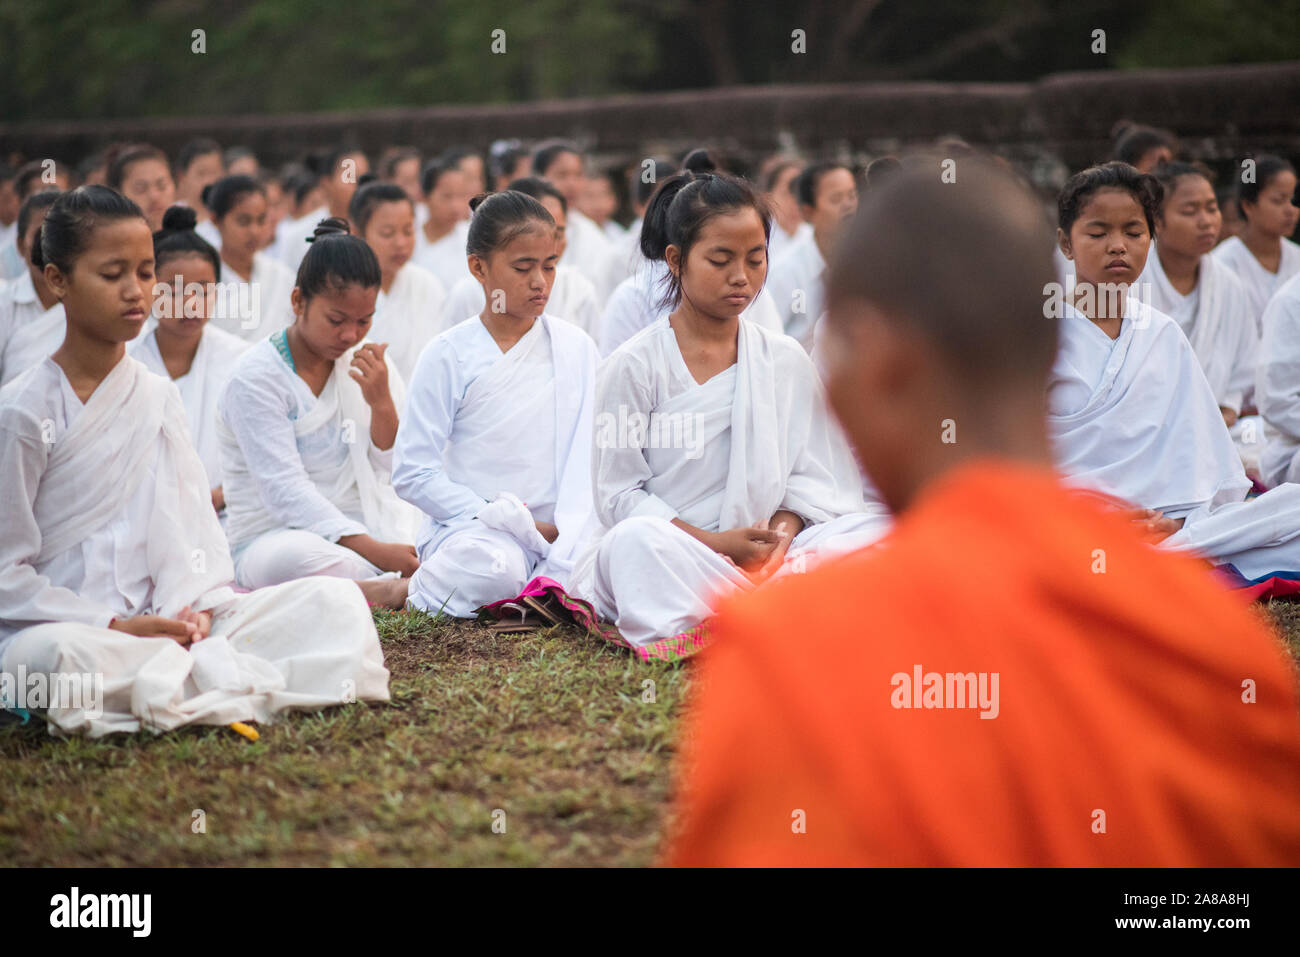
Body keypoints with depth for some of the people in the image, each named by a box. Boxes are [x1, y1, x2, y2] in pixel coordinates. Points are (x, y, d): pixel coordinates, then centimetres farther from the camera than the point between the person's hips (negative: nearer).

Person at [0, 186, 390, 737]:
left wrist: (194, 609, -10)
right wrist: (114, 626, -15)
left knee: (335, 603, -11)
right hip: (60, 625, -5)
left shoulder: (157, 397, 12)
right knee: (61, 653, -42)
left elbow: (188, 522, 10)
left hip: (170, 624, 5)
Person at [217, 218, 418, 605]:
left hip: (364, 531, 5)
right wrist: (374, 551, -29)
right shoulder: (257, 377, -9)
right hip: (272, 538, -5)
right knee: (291, 557, -42)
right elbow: (286, 493, -18)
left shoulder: (369, 366, 10)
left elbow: (399, 477, 9)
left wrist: (381, 403, -9)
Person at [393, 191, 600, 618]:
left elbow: (586, 455, 2)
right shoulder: (448, 356, -1)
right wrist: (509, 521, -12)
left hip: (556, 530, 2)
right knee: (490, 567, -37)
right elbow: (412, 474, -5)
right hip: (470, 525, -2)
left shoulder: (575, 347, 9)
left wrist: (563, 546, -15)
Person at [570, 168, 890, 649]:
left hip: (762, 556, 4)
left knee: (882, 527, -21)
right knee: (637, 540, -38)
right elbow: (618, 495, -3)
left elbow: (809, 477, 10)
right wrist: (714, 543, -15)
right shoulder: (633, 366, 1)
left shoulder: (786, 361, 13)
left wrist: (782, 532, -13)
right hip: (671, 549, -4)